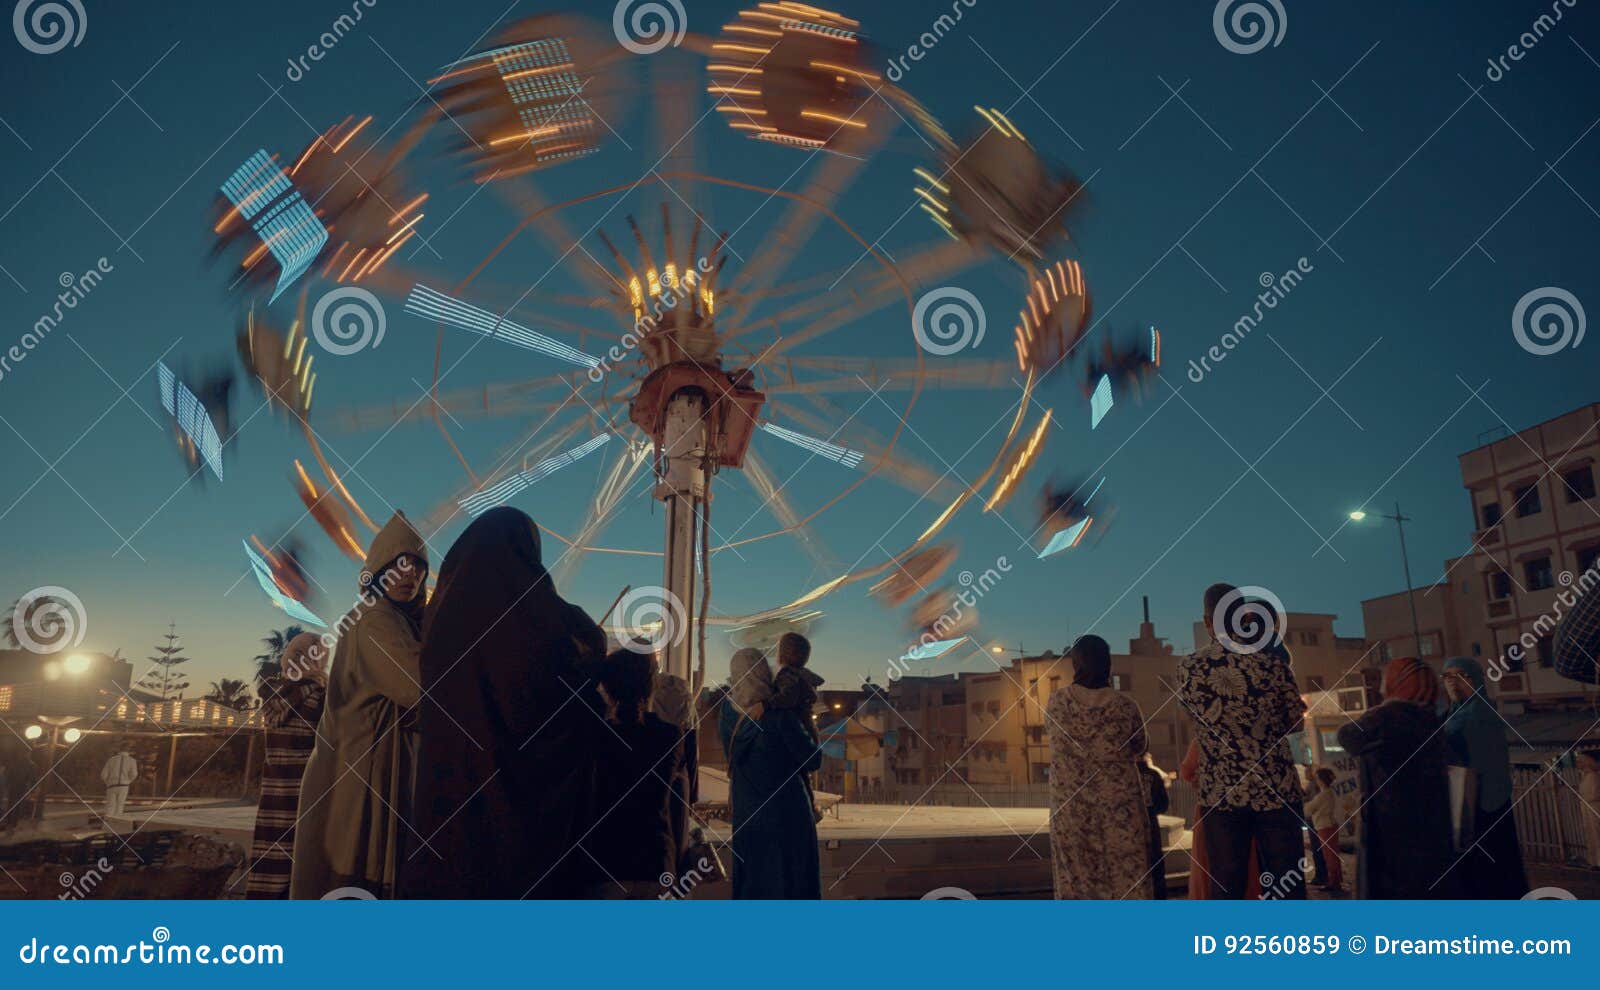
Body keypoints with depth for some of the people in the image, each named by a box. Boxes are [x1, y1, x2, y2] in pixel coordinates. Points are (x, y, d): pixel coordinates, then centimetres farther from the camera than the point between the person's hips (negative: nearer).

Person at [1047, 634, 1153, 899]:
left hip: (1070, 810, 1)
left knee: (1075, 881, 8)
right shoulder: (1126, 706, -8)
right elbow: (1139, 749, 8)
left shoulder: (1056, 702, -7)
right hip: (1120, 807, -1)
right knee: (1126, 879, 6)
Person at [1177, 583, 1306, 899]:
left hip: (1220, 792, 1)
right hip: (1276, 789, -1)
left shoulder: (1188, 668, -4)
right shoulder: (1271, 661, -8)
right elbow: (1295, 719, 4)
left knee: (1226, 888, 7)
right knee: (1288, 885, 8)